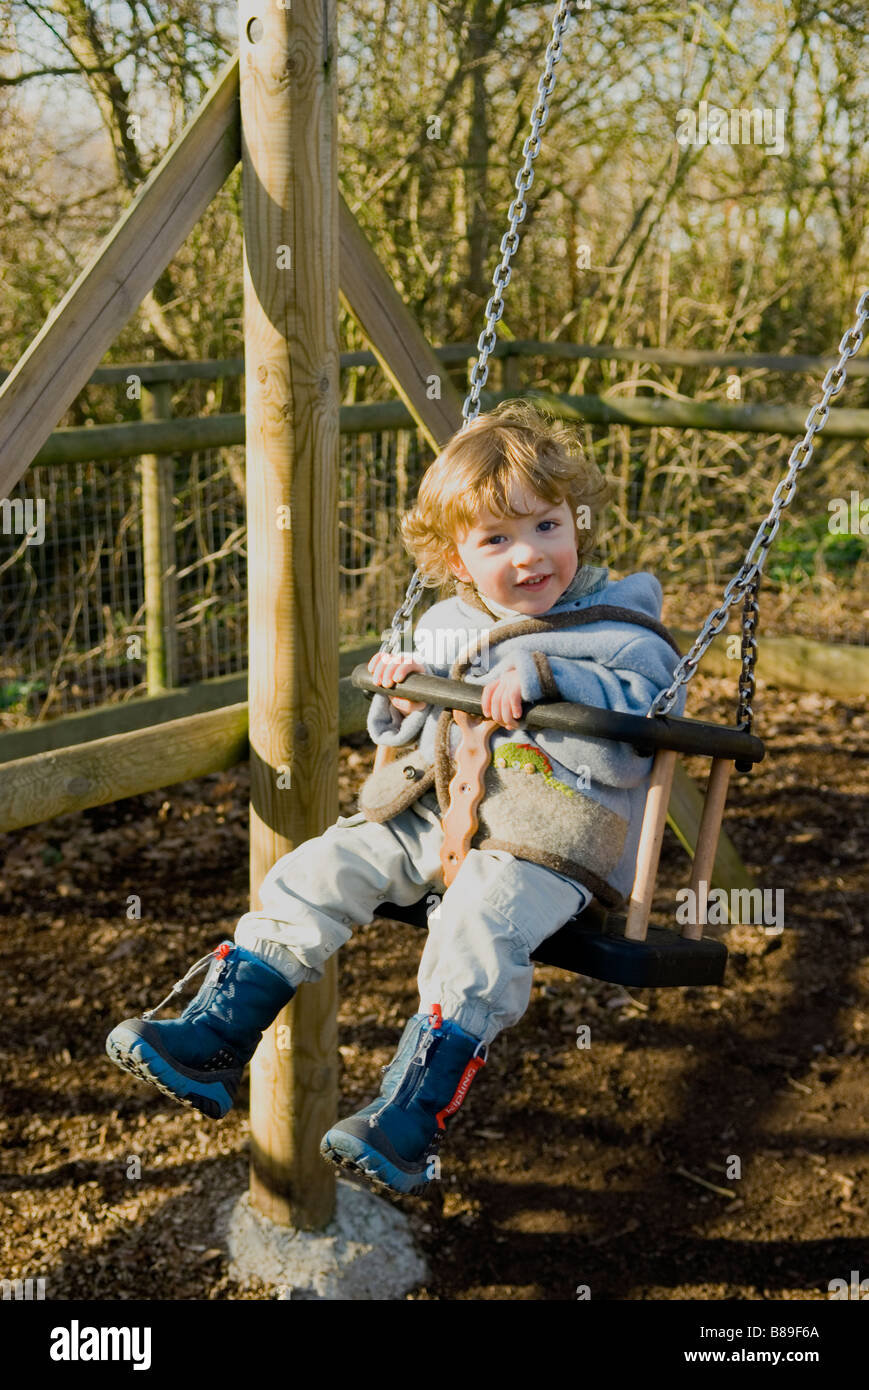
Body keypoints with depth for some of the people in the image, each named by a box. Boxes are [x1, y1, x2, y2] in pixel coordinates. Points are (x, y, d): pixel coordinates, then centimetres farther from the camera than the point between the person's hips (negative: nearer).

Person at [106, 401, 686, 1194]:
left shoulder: (619, 631, 2)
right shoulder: (445, 628, 18)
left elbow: (650, 712, -16)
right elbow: (409, 738, 28)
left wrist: (542, 672, -24)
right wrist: (402, 703, 3)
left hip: (544, 836, -6)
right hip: (429, 810, 6)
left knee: (477, 931, -33)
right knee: (315, 873, -10)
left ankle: (410, 1126, -31)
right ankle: (214, 1043, -6)